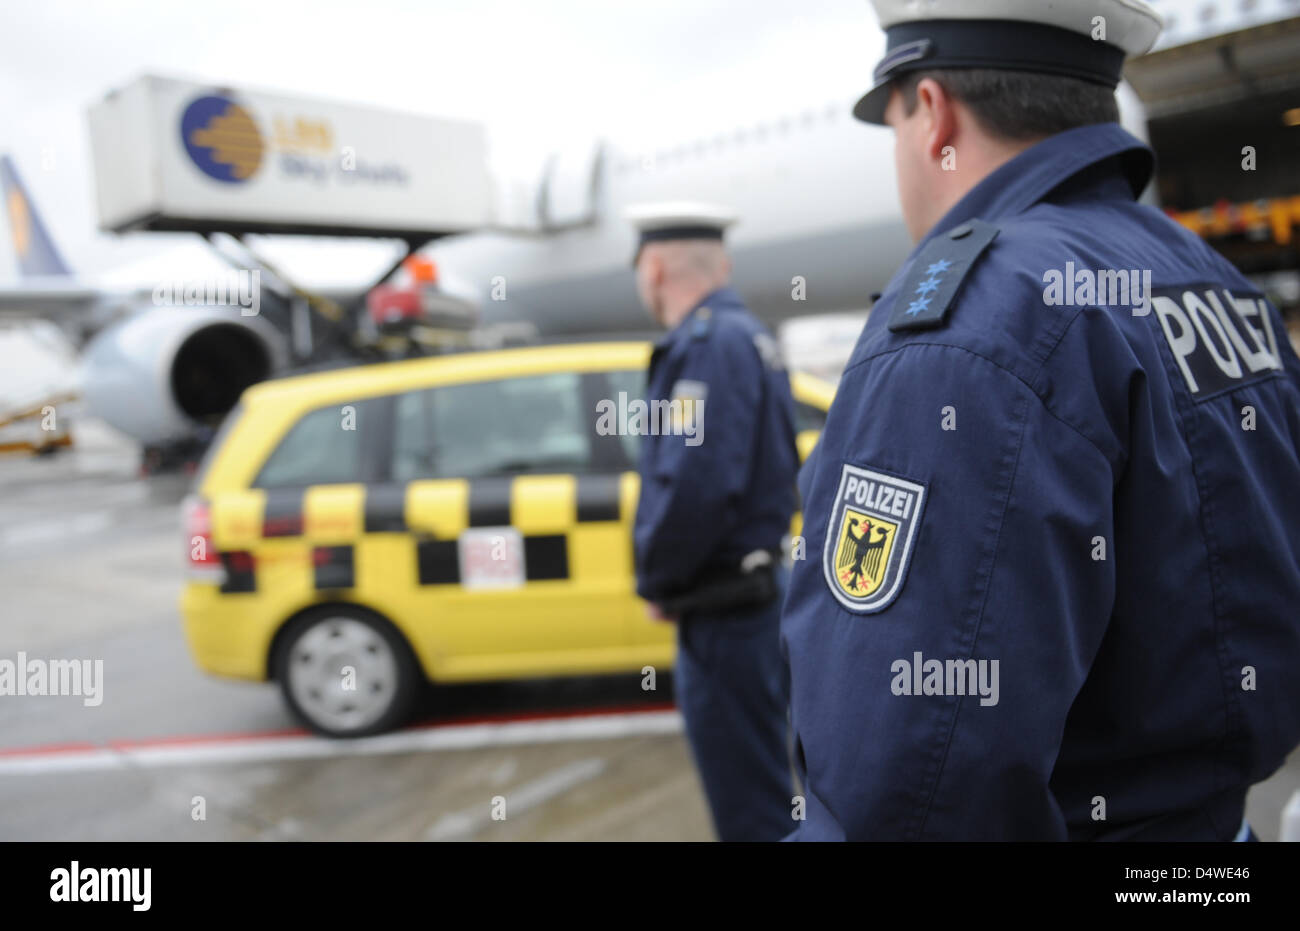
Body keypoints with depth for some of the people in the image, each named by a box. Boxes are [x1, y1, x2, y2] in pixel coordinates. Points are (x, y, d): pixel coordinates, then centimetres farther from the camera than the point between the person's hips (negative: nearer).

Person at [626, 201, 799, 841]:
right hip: (755, 588, 10)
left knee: (749, 804, 2)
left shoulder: (706, 343, -17)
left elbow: (695, 484, -28)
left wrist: (656, 581, -11)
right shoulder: (749, 336, 14)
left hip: (724, 609, -10)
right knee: (762, 786, 24)